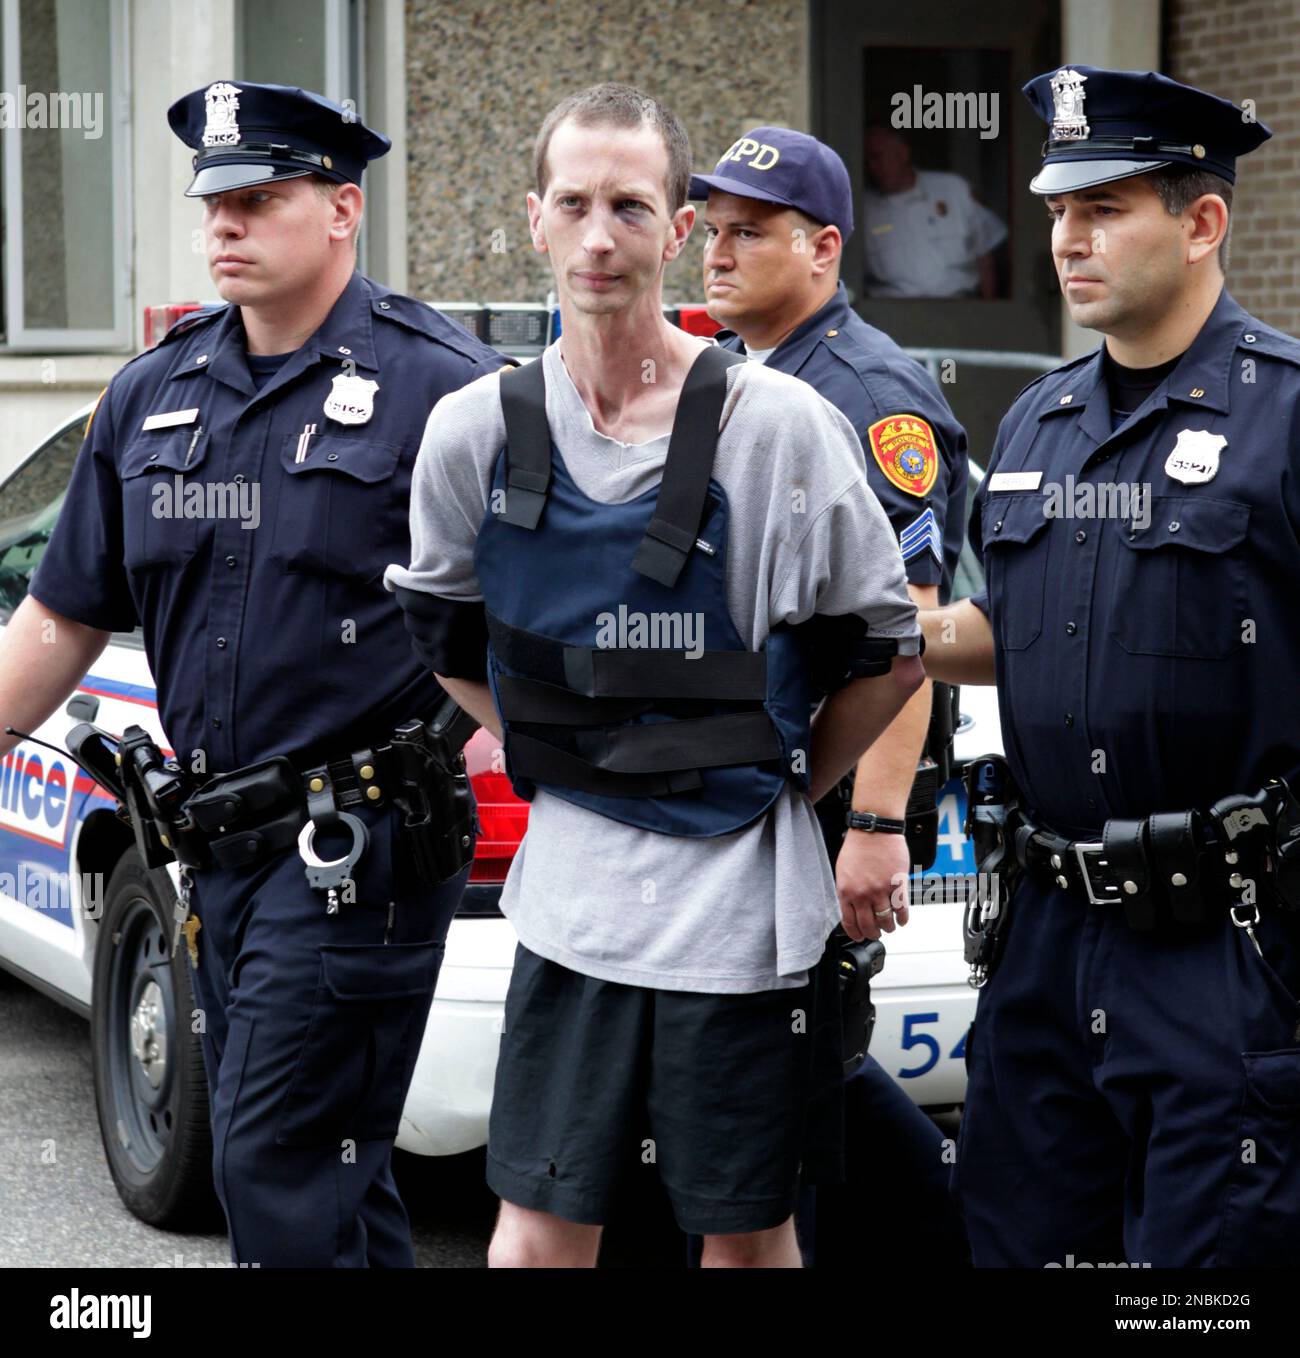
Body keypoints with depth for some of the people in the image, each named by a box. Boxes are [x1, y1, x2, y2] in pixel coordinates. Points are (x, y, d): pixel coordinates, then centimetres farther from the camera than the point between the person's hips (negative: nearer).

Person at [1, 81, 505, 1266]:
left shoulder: (441, 387, -7)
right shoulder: (154, 397, 12)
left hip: (362, 844, -7)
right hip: (223, 844, 7)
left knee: (279, 1159, -8)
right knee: (332, 1168, 13)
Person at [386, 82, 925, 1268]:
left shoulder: (781, 427, -9)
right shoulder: (474, 436, -1)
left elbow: (892, 651, 1)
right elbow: (445, 635, 16)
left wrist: (773, 789, 4)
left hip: (741, 893, -2)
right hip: (572, 891, 2)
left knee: (748, 1232, 10)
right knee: (539, 1225, 5)